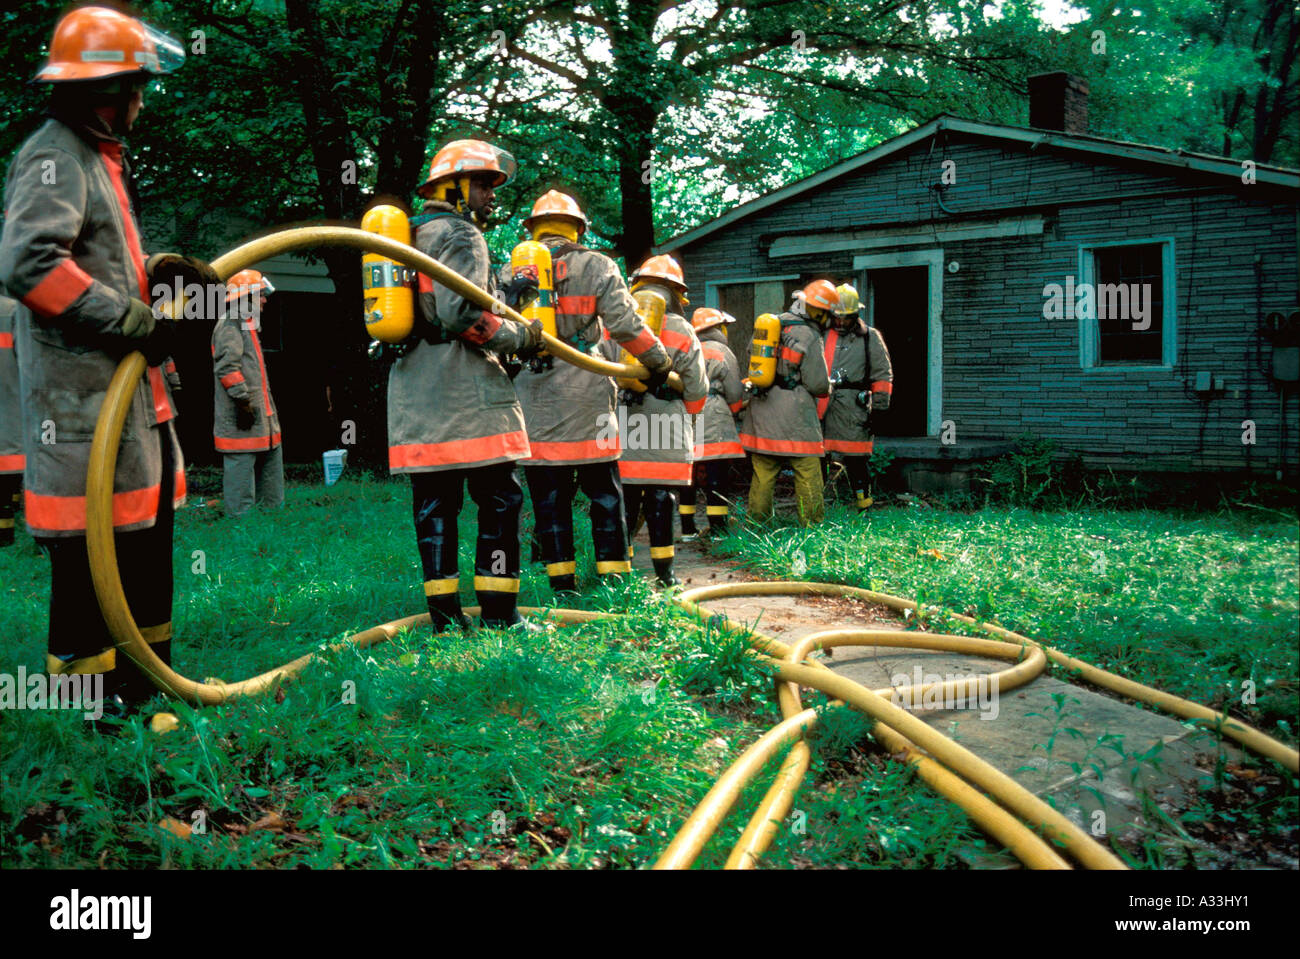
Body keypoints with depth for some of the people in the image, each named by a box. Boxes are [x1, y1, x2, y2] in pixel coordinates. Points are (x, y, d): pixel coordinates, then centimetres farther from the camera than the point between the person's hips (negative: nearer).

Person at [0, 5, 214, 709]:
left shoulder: (98, 157, 21)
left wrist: (164, 271, 5)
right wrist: (132, 320, -23)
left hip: (124, 382, 11)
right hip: (79, 386, -11)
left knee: (148, 517, 15)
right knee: (92, 533, -4)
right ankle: (83, 674, 9)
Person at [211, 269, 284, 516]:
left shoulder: (247, 325, 23)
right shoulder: (230, 325, -10)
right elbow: (227, 366, -20)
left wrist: (269, 406, 25)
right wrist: (243, 401, -22)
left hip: (259, 410, 11)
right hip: (241, 418, -11)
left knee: (271, 455, 16)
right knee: (241, 465, -8)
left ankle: (274, 512, 24)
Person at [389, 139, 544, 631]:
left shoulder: (412, 236, 23)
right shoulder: (460, 236, -5)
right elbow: (461, 314, -18)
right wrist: (519, 336, -7)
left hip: (412, 384, 9)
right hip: (463, 387, -9)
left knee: (434, 501, 7)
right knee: (500, 497, -4)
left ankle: (444, 613, 9)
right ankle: (498, 613, -4)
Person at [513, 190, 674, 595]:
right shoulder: (595, 265, 1)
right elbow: (625, 324, -6)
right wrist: (659, 362, 4)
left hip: (533, 395, 2)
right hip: (584, 392, -2)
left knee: (548, 493, 6)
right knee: (603, 488, 5)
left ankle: (561, 578, 9)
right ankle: (612, 573, 6)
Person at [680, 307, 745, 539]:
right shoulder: (722, 352, -1)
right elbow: (735, 394, 0)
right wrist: (732, 414, 19)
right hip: (713, 424, -5)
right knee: (715, 478, -3)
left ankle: (687, 529, 13)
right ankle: (718, 529, -3)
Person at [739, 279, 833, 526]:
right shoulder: (810, 337, -11)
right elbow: (818, 384, -10)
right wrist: (829, 386, 12)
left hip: (760, 413, 6)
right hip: (794, 417, -6)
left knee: (763, 471, 11)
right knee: (808, 473, 2)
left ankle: (756, 523, 16)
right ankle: (811, 525, 5)